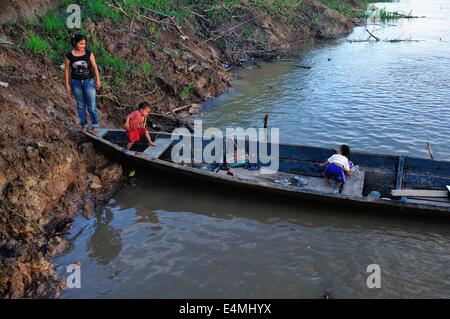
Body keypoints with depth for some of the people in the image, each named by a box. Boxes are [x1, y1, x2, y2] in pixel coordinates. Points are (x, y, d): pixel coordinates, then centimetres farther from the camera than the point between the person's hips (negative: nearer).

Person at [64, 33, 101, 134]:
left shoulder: (89, 53, -7)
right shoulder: (69, 55, -7)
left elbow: (94, 67, 0)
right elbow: (67, 70, 1)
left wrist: (98, 80, -2)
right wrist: (67, 84, 1)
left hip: (89, 81, -1)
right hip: (76, 83, 1)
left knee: (92, 106, -3)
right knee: (80, 106, 12)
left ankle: (95, 125, 10)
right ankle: (84, 125, 26)